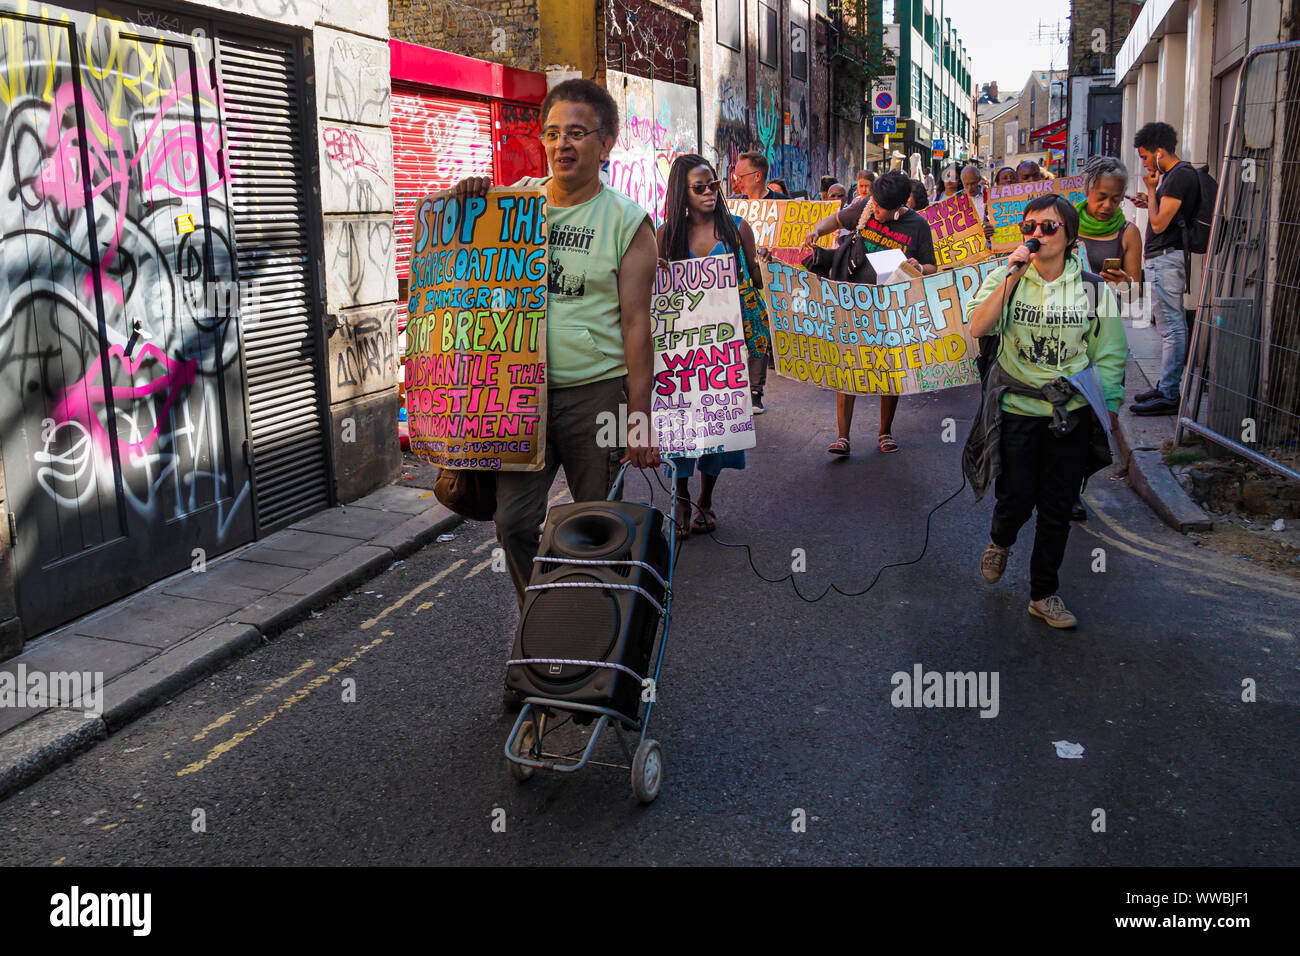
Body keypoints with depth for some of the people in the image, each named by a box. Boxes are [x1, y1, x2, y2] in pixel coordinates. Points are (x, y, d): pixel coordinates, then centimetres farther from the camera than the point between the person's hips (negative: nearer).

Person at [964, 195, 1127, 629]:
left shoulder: (1093, 289, 0)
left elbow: (1109, 356, 6)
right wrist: (1011, 278, -22)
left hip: (1071, 413, 1)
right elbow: (977, 327, -18)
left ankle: (1044, 594, 24)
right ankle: (1000, 542, 34)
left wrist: (1108, 410, 4)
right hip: (1016, 409, -1)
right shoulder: (1005, 277, -2)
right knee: (1017, 498, -3)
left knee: (1057, 510, 8)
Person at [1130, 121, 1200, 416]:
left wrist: (1150, 189, -8)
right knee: (1173, 328, 14)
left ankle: (1168, 396, -9)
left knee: (1171, 328, -9)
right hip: (1162, 258, 11)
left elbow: (1159, 224, -18)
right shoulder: (1172, 175, 17)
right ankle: (1167, 387, 21)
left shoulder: (1180, 176, -14)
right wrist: (1150, 202, 15)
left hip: (1166, 258, -11)